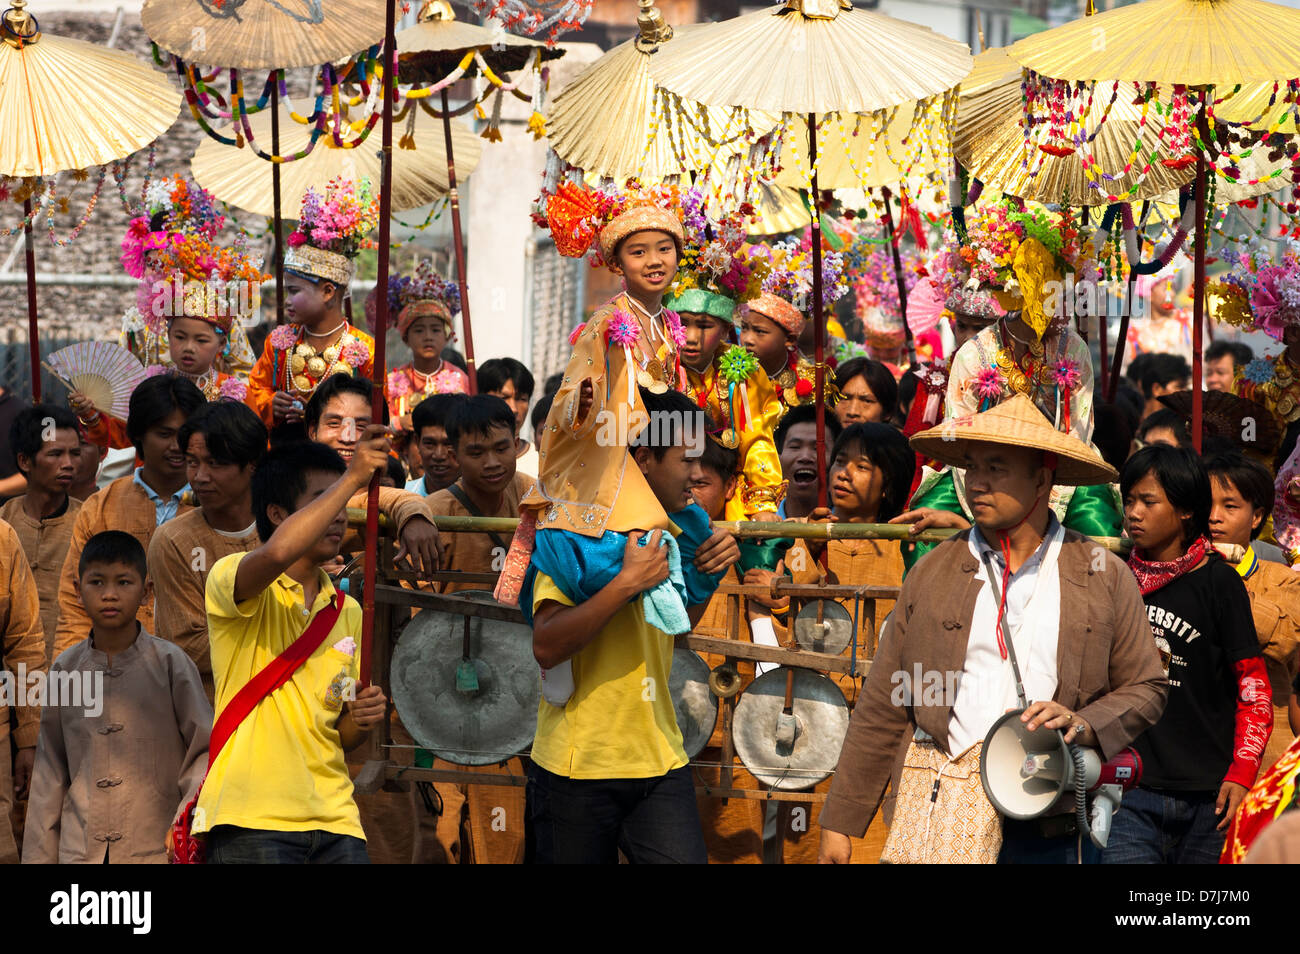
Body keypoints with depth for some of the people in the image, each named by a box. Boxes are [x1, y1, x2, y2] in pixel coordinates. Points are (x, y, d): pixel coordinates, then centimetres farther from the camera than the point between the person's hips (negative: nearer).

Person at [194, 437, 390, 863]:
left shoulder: (347, 612, 18)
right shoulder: (230, 579, -1)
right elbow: (277, 552, -27)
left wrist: (361, 720, -1)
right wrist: (351, 478, -19)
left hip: (334, 819, 6)